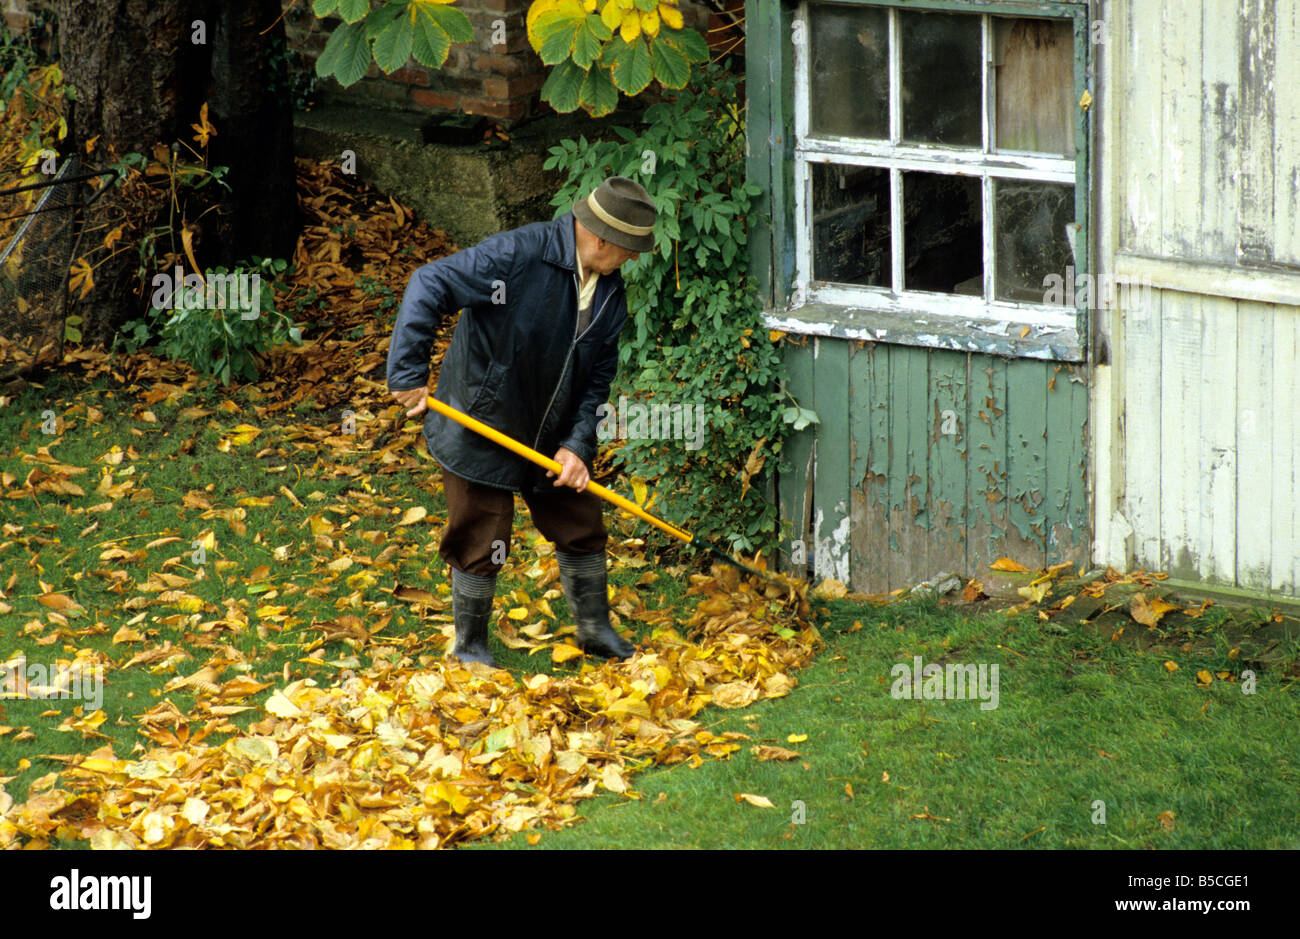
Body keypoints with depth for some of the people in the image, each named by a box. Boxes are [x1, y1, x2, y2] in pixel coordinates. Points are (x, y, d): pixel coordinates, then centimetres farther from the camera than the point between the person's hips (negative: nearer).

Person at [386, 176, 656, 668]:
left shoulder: (611, 291, -2)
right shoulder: (519, 255, -25)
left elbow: (597, 377, 5)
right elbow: (429, 287, -28)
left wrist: (577, 444, -8)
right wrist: (409, 376, -29)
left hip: (552, 437, 6)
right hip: (480, 429, -6)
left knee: (582, 529, 13)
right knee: (482, 543, 2)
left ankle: (594, 629, 34)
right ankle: (469, 646, 23)